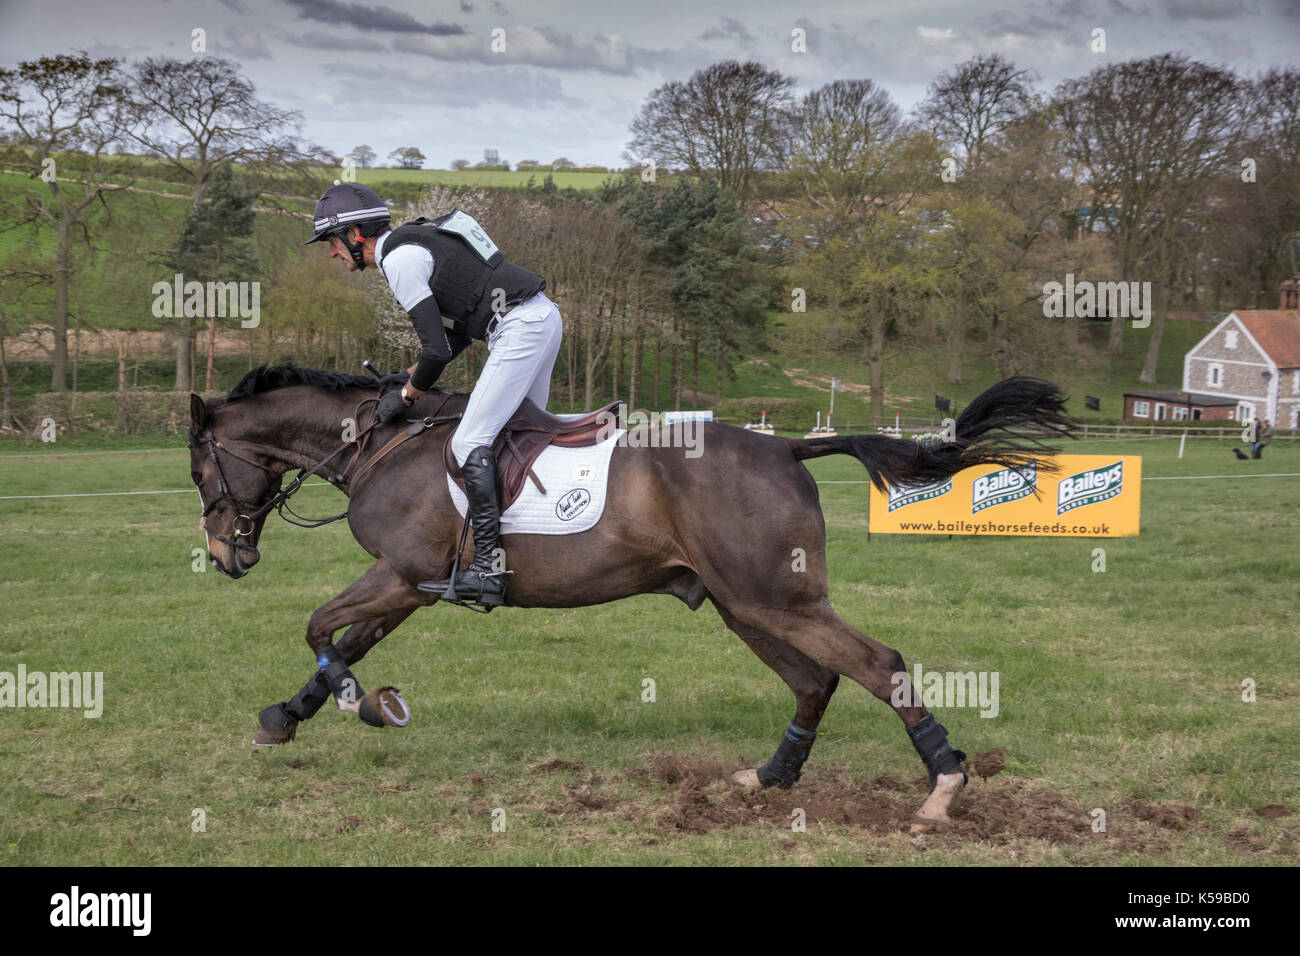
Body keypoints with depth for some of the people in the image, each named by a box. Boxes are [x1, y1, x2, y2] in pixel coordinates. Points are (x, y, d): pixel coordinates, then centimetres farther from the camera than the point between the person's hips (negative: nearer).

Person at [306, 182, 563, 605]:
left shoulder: (398, 258, -11)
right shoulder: (415, 242, 20)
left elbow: (437, 350, -14)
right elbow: (456, 336, 24)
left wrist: (405, 396, 1)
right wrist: (410, 375, 18)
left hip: (520, 327, -10)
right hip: (543, 317, 10)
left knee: (470, 441, -11)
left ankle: (487, 568, -14)